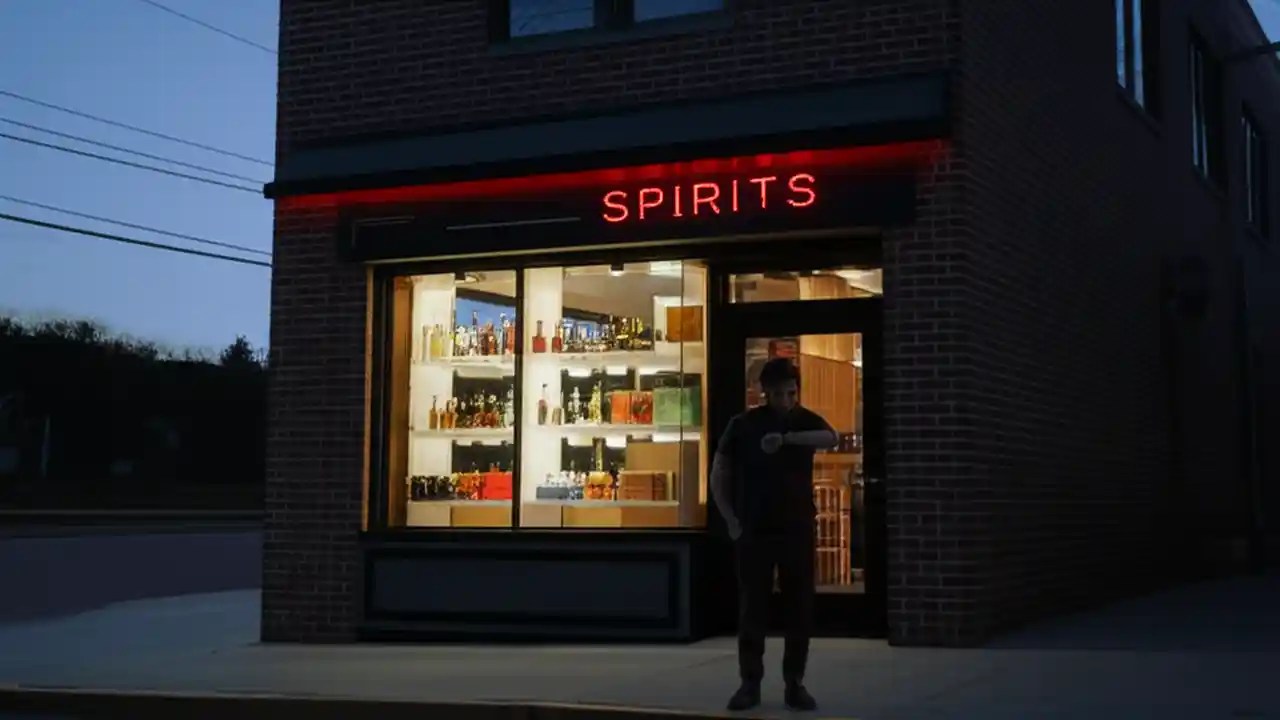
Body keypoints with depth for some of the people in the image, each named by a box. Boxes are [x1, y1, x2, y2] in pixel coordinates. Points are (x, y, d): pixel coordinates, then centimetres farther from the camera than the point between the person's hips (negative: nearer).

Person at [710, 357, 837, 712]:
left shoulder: (805, 420, 1)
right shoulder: (744, 424, 0)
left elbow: (832, 438, -23)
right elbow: (719, 475, 5)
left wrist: (787, 438, -38)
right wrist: (731, 520, -5)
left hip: (797, 529, 1)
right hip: (754, 530, 0)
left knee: (800, 607, 1)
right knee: (752, 608, 1)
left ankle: (795, 683, 10)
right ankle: (750, 683, 8)